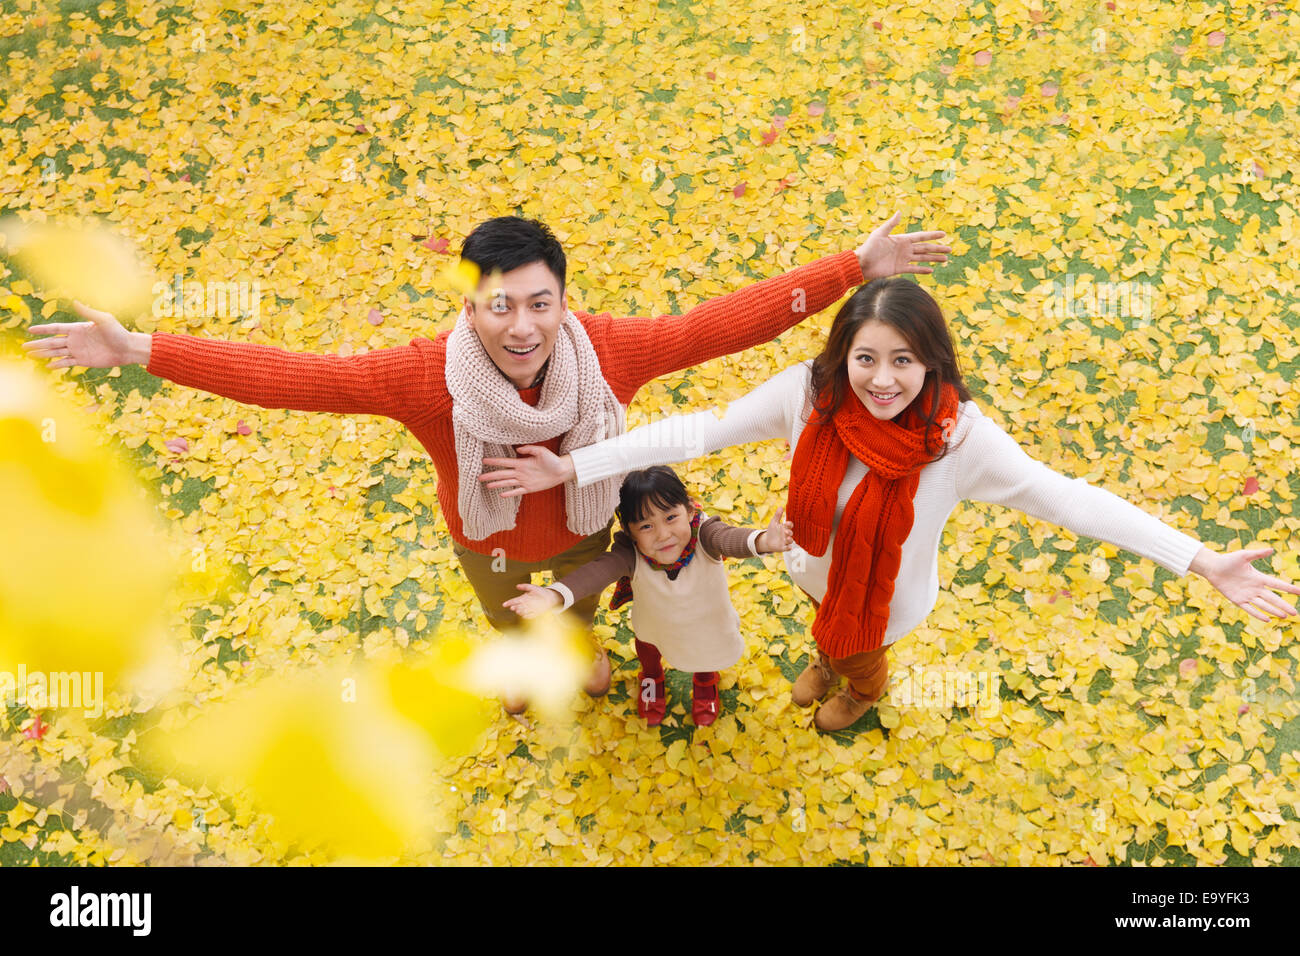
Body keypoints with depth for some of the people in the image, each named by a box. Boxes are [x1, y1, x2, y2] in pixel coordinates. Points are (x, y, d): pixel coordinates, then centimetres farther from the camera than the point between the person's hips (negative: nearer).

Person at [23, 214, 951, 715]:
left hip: (582, 534, 1)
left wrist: (853, 268, -41)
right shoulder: (432, 375, -41)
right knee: (508, 619, 35)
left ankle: (584, 650, 73)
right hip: (491, 548, -1)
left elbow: (719, 325, -37)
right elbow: (296, 377, -41)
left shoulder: (605, 352, -38)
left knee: (580, 608, 36)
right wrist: (141, 350, -46)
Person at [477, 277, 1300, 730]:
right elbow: (700, 431, -29)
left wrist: (1203, 562, -41)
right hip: (820, 565, 2)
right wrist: (573, 468, -31)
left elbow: (1067, 499, -37)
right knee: (826, 626, 37)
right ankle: (829, 663, 75)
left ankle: (863, 691, 71)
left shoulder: (960, 437, -39)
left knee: (859, 653, 33)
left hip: (886, 593, -2)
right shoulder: (808, 394, -34)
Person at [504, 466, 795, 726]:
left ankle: (704, 680, 69)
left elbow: (731, 539, -63)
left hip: (707, 617, 0)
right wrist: (554, 596, -75)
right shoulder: (630, 554, -42)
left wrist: (763, 540, -87)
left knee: (707, 654, 31)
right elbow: (597, 571, -56)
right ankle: (651, 677, 71)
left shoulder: (703, 535, -43)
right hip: (655, 618, 0)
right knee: (647, 646, 33)